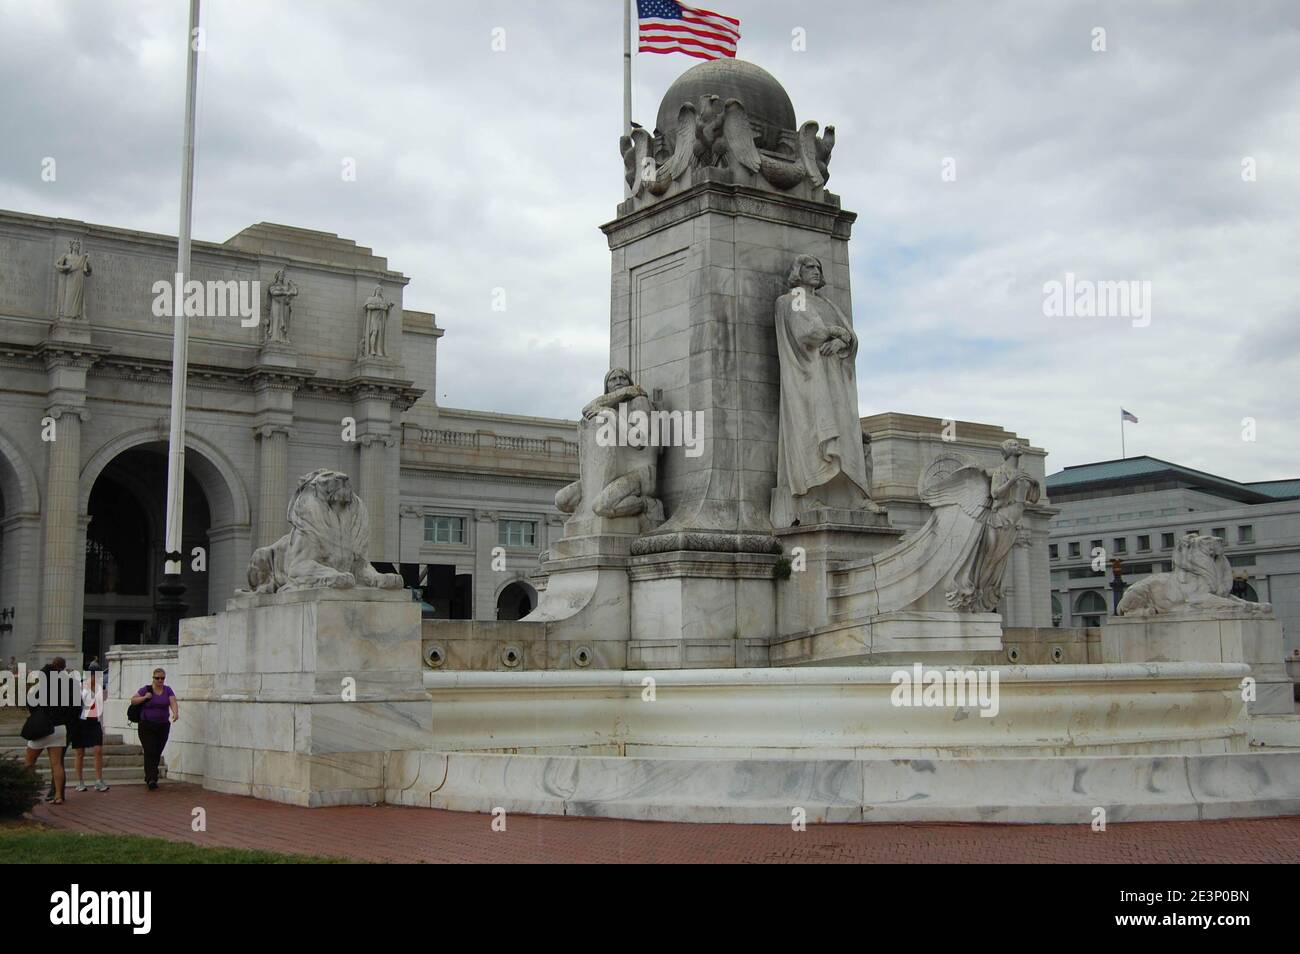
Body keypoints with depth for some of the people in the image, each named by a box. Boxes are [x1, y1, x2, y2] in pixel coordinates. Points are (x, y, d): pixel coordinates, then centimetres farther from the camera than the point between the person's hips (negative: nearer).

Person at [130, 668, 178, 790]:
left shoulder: (168, 690, 4)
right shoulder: (146, 689, -1)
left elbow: (173, 703, -10)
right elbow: (132, 700, 0)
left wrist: (175, 712, -30)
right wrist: (145, 697, -16)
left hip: (163, 726, 3)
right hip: (146, 726, -3)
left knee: (157, 753, 7)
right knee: (150, 752, -12)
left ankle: (148, 776, 24)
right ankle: (151, 779, -17)